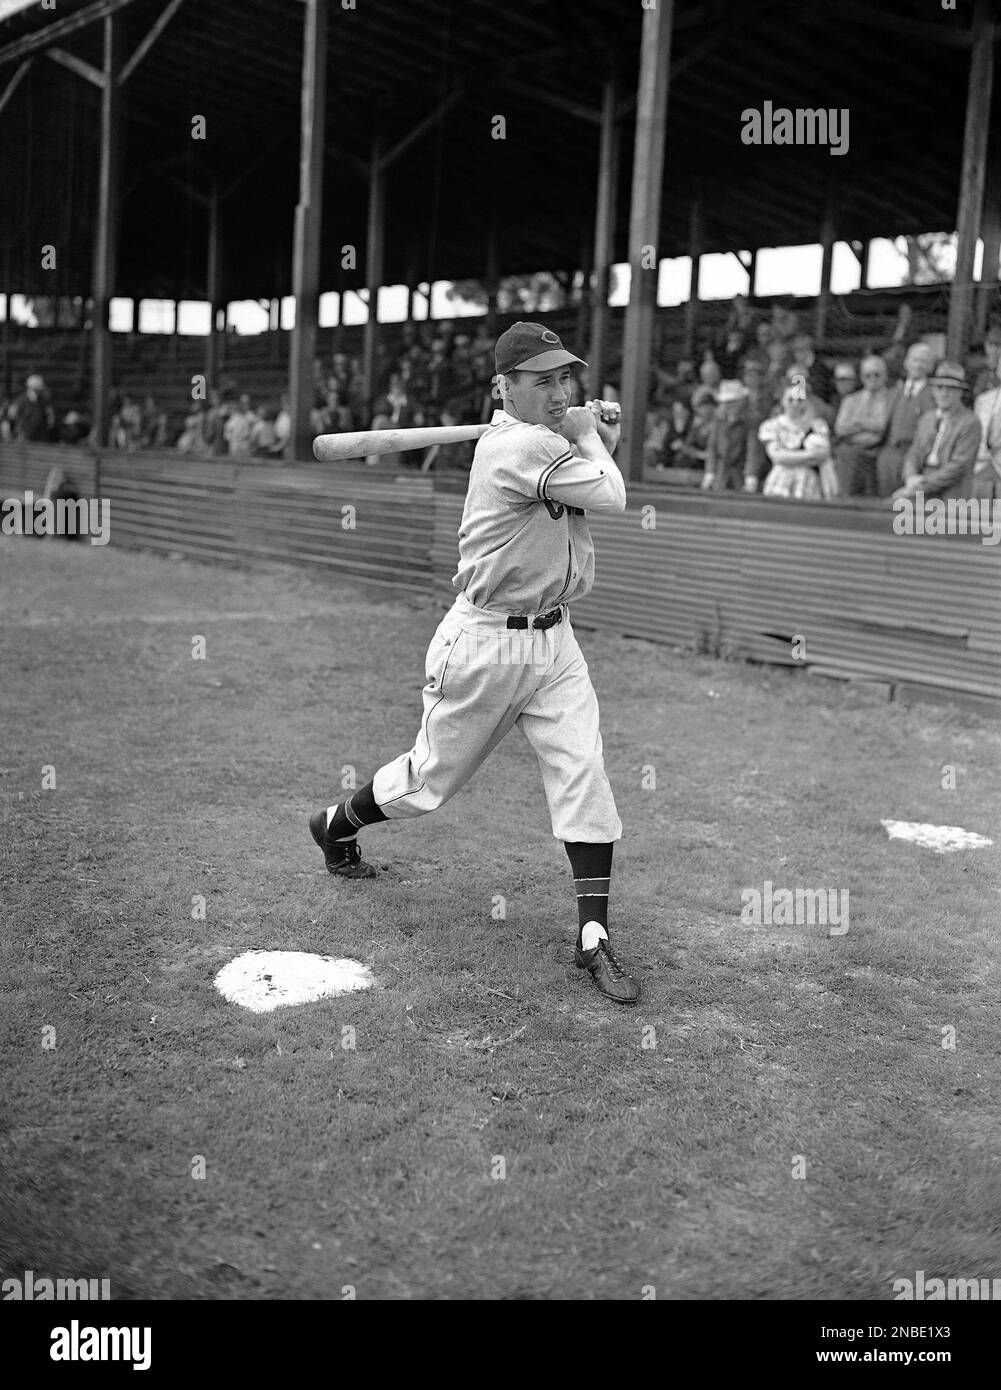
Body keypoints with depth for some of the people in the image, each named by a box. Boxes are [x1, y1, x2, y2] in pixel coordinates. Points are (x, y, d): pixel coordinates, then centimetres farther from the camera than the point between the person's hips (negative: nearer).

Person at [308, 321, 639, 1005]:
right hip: (486, 641, -7)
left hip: (554, 637, 7)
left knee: (584, 774, -6)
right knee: (433, 776, 10)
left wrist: (599, 446, 5)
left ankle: (594, 935, -1)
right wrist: (589, 440, -3)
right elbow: (611, 498, -20)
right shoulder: (518, 445, -21)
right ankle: (336, 825, 40)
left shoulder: (552, 441, 8)